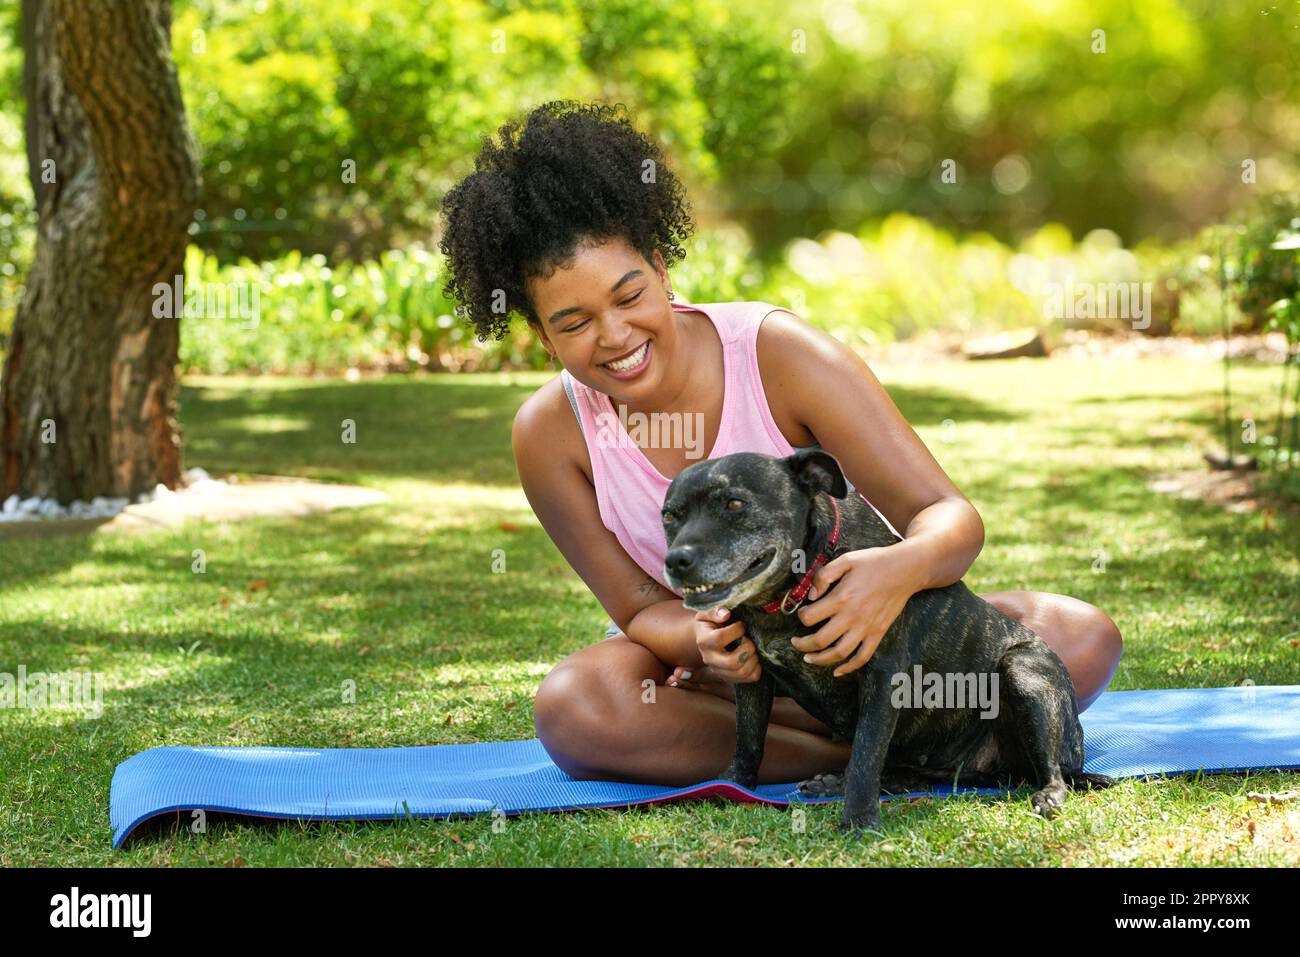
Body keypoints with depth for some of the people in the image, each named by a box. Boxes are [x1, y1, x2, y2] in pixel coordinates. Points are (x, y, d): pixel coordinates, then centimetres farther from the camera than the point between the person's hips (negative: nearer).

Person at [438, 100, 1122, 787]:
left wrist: (900, 569, -49)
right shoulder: (550, 432, -15)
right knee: (572, 710, -34)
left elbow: (953, 518, -24)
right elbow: (639, 609, -11)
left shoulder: (777, 354, -22)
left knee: (1082, 638, -23)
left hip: (848, 627, -1)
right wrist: (699, 641, -36)